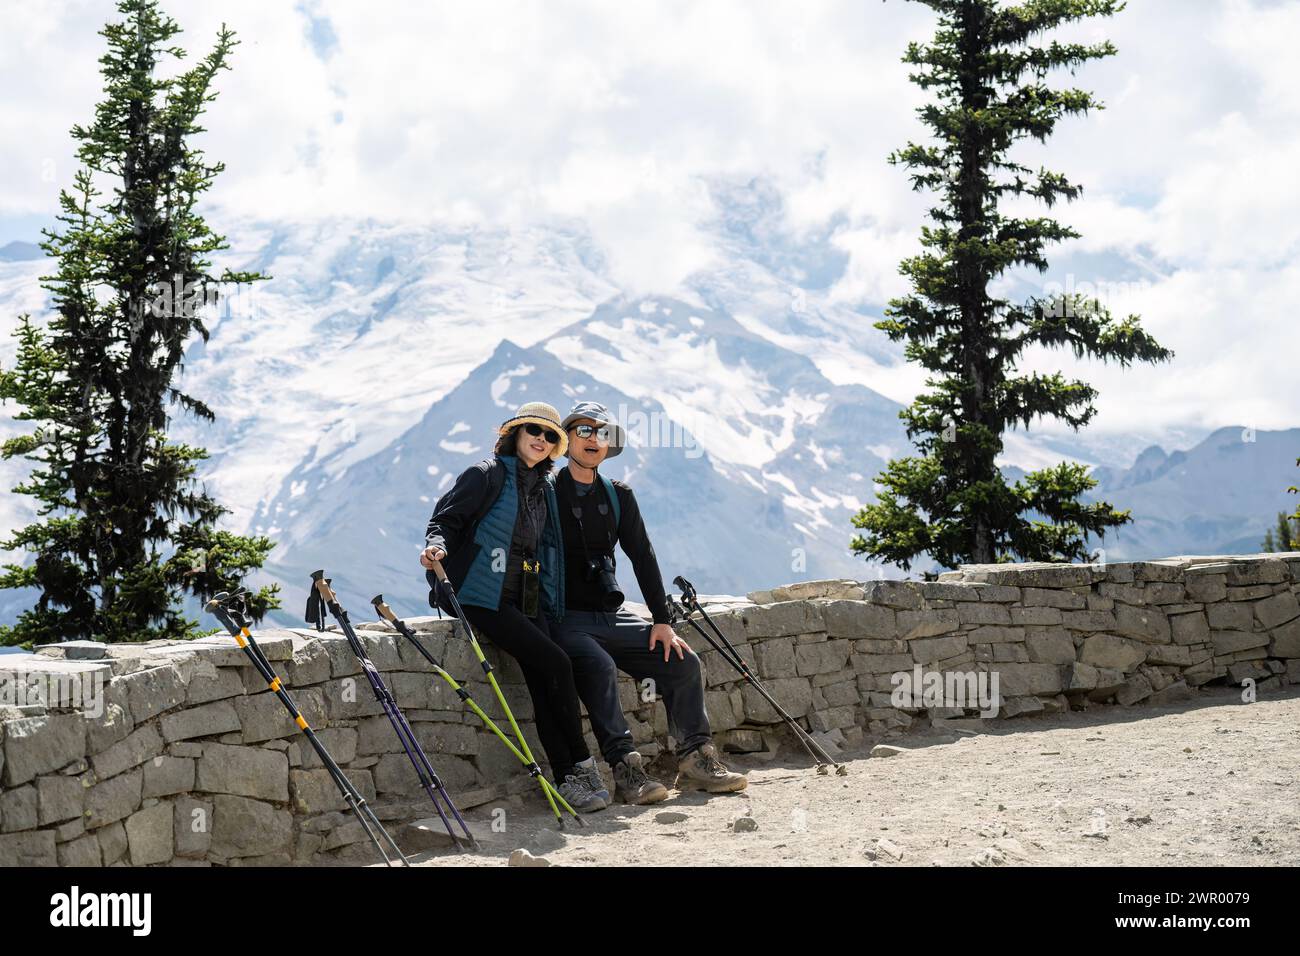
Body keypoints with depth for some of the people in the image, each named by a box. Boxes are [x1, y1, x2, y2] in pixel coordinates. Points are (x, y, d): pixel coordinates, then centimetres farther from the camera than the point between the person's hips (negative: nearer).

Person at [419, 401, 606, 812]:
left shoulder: (545, 488, 18)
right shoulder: (488, 475, -4)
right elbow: (446, 518, -6)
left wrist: (551, 603, 19)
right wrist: (438, 546, -26)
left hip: (527, 599, 7)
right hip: (483, 596, -7)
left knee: (544, 683, -9)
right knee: (555, 662, -18)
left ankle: (568, 780, -9)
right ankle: (581, 762, -5)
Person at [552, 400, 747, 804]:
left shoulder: (618, 497, 14)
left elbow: (643, 557, 11)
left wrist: (662, 621, 2)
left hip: (612, 616, 6)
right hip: (566, 619, -6)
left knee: (683, 662, -7)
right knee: (599, 665, -34)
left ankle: (696, 760, -2)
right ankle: (625, 770, -35)